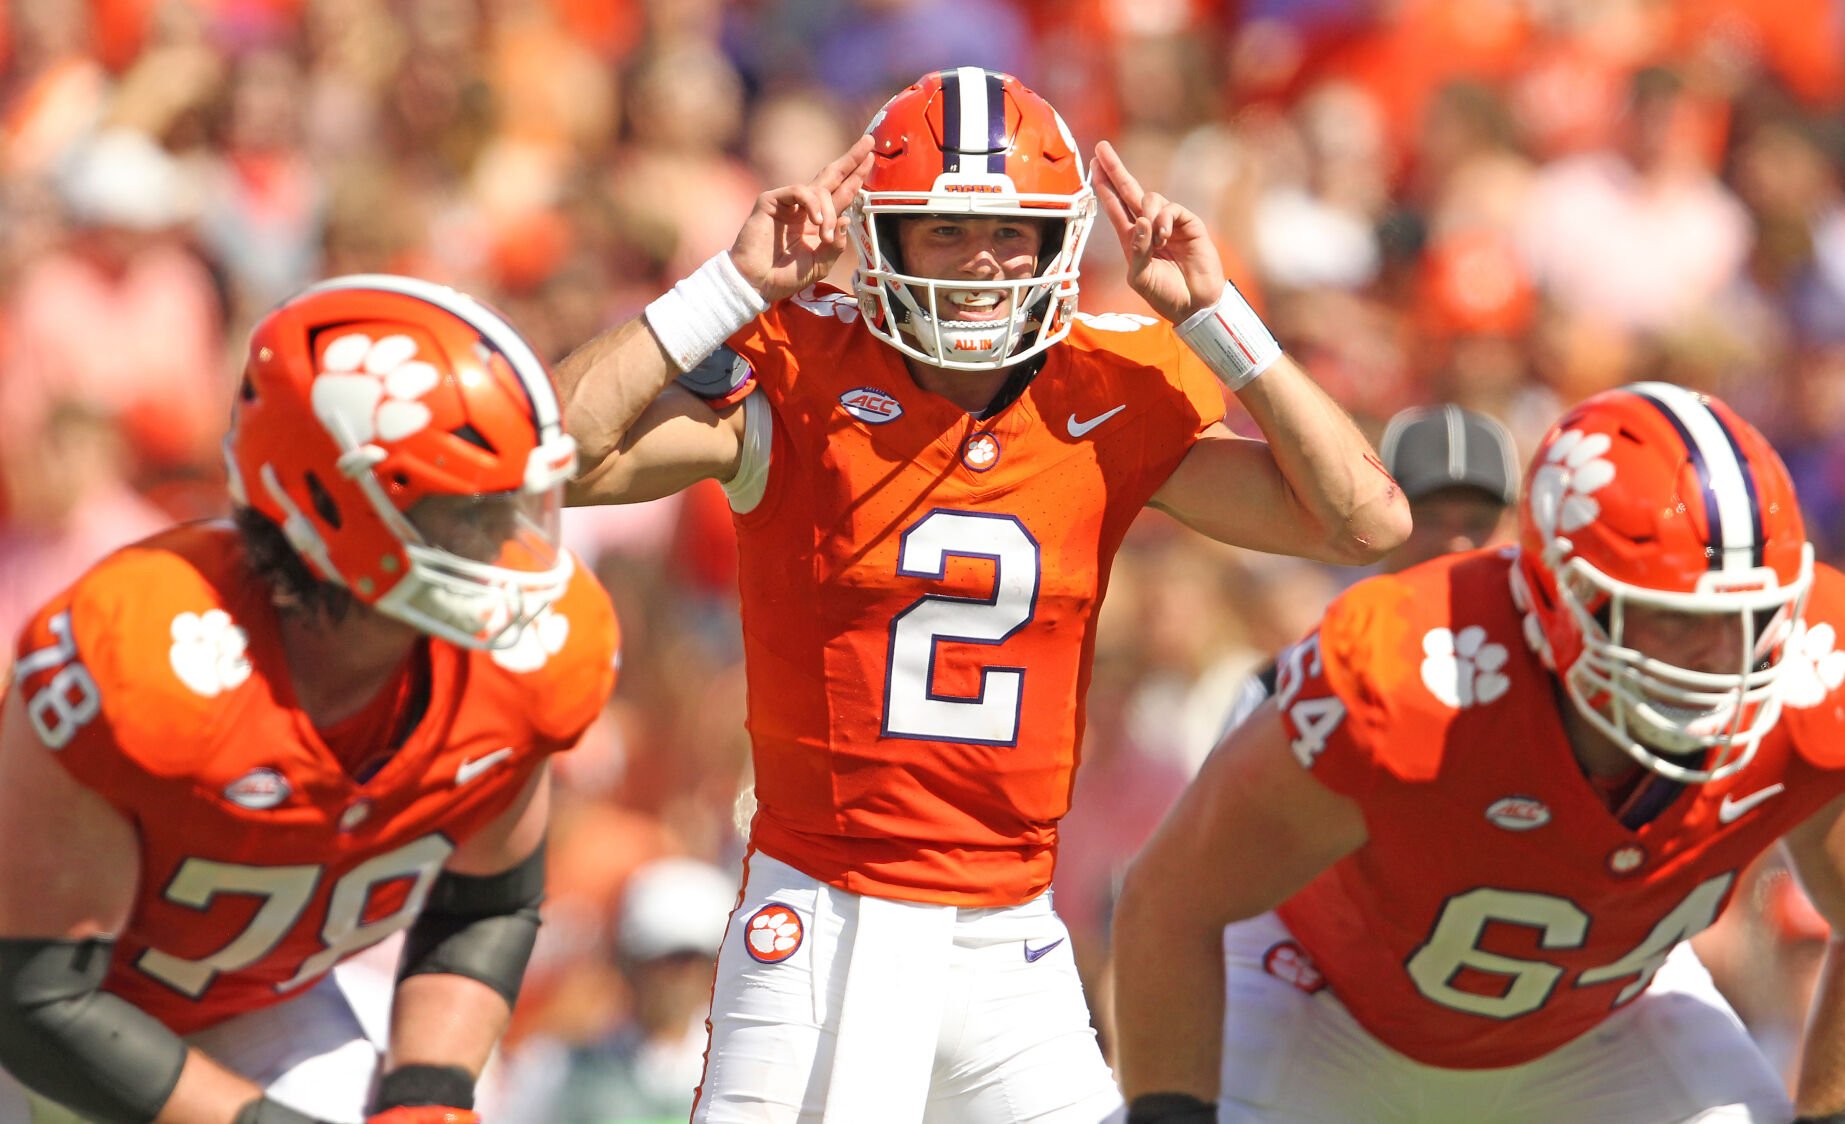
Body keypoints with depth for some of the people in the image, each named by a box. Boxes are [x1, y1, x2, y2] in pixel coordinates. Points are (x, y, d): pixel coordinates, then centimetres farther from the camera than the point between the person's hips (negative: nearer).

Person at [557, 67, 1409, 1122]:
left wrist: (1214, 316, -6)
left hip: (1010, 941, 4)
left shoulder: (1108, 402, 3)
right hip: (824, 915, -4)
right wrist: (734, 286, -17)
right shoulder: (803, 375, -6)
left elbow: (1366, 520, -2)